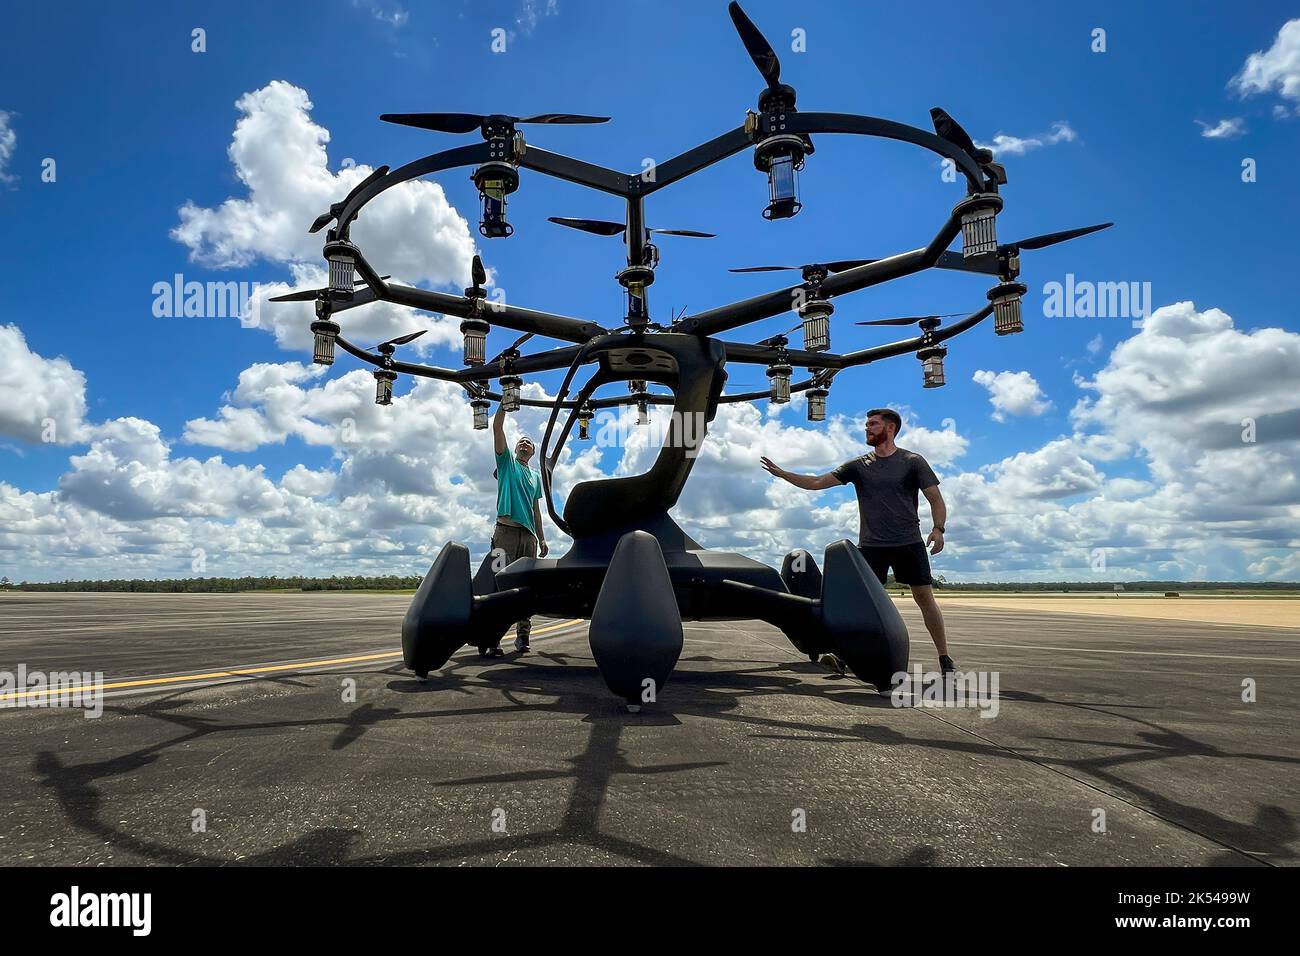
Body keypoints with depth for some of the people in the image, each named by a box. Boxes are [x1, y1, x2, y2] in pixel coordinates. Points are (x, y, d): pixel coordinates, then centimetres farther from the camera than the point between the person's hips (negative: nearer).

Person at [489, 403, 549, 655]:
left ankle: (523, 635, 8)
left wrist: (542, 539, 18)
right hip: (506, 530, -5)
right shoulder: (507, 462, 12)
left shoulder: (535, 476, 24)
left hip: (529, 534, 5)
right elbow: (497, 429, 1)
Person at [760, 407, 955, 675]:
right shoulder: (859, 465, 10)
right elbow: (817, 482, 7)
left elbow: (936, 499, 0)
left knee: (925, 597, -2)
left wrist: (938, 528, -17)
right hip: (870, 545, 2)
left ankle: (945, 659, 7)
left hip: (908, 543, -2)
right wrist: (782, 474, 1)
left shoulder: (912, 462, 3)